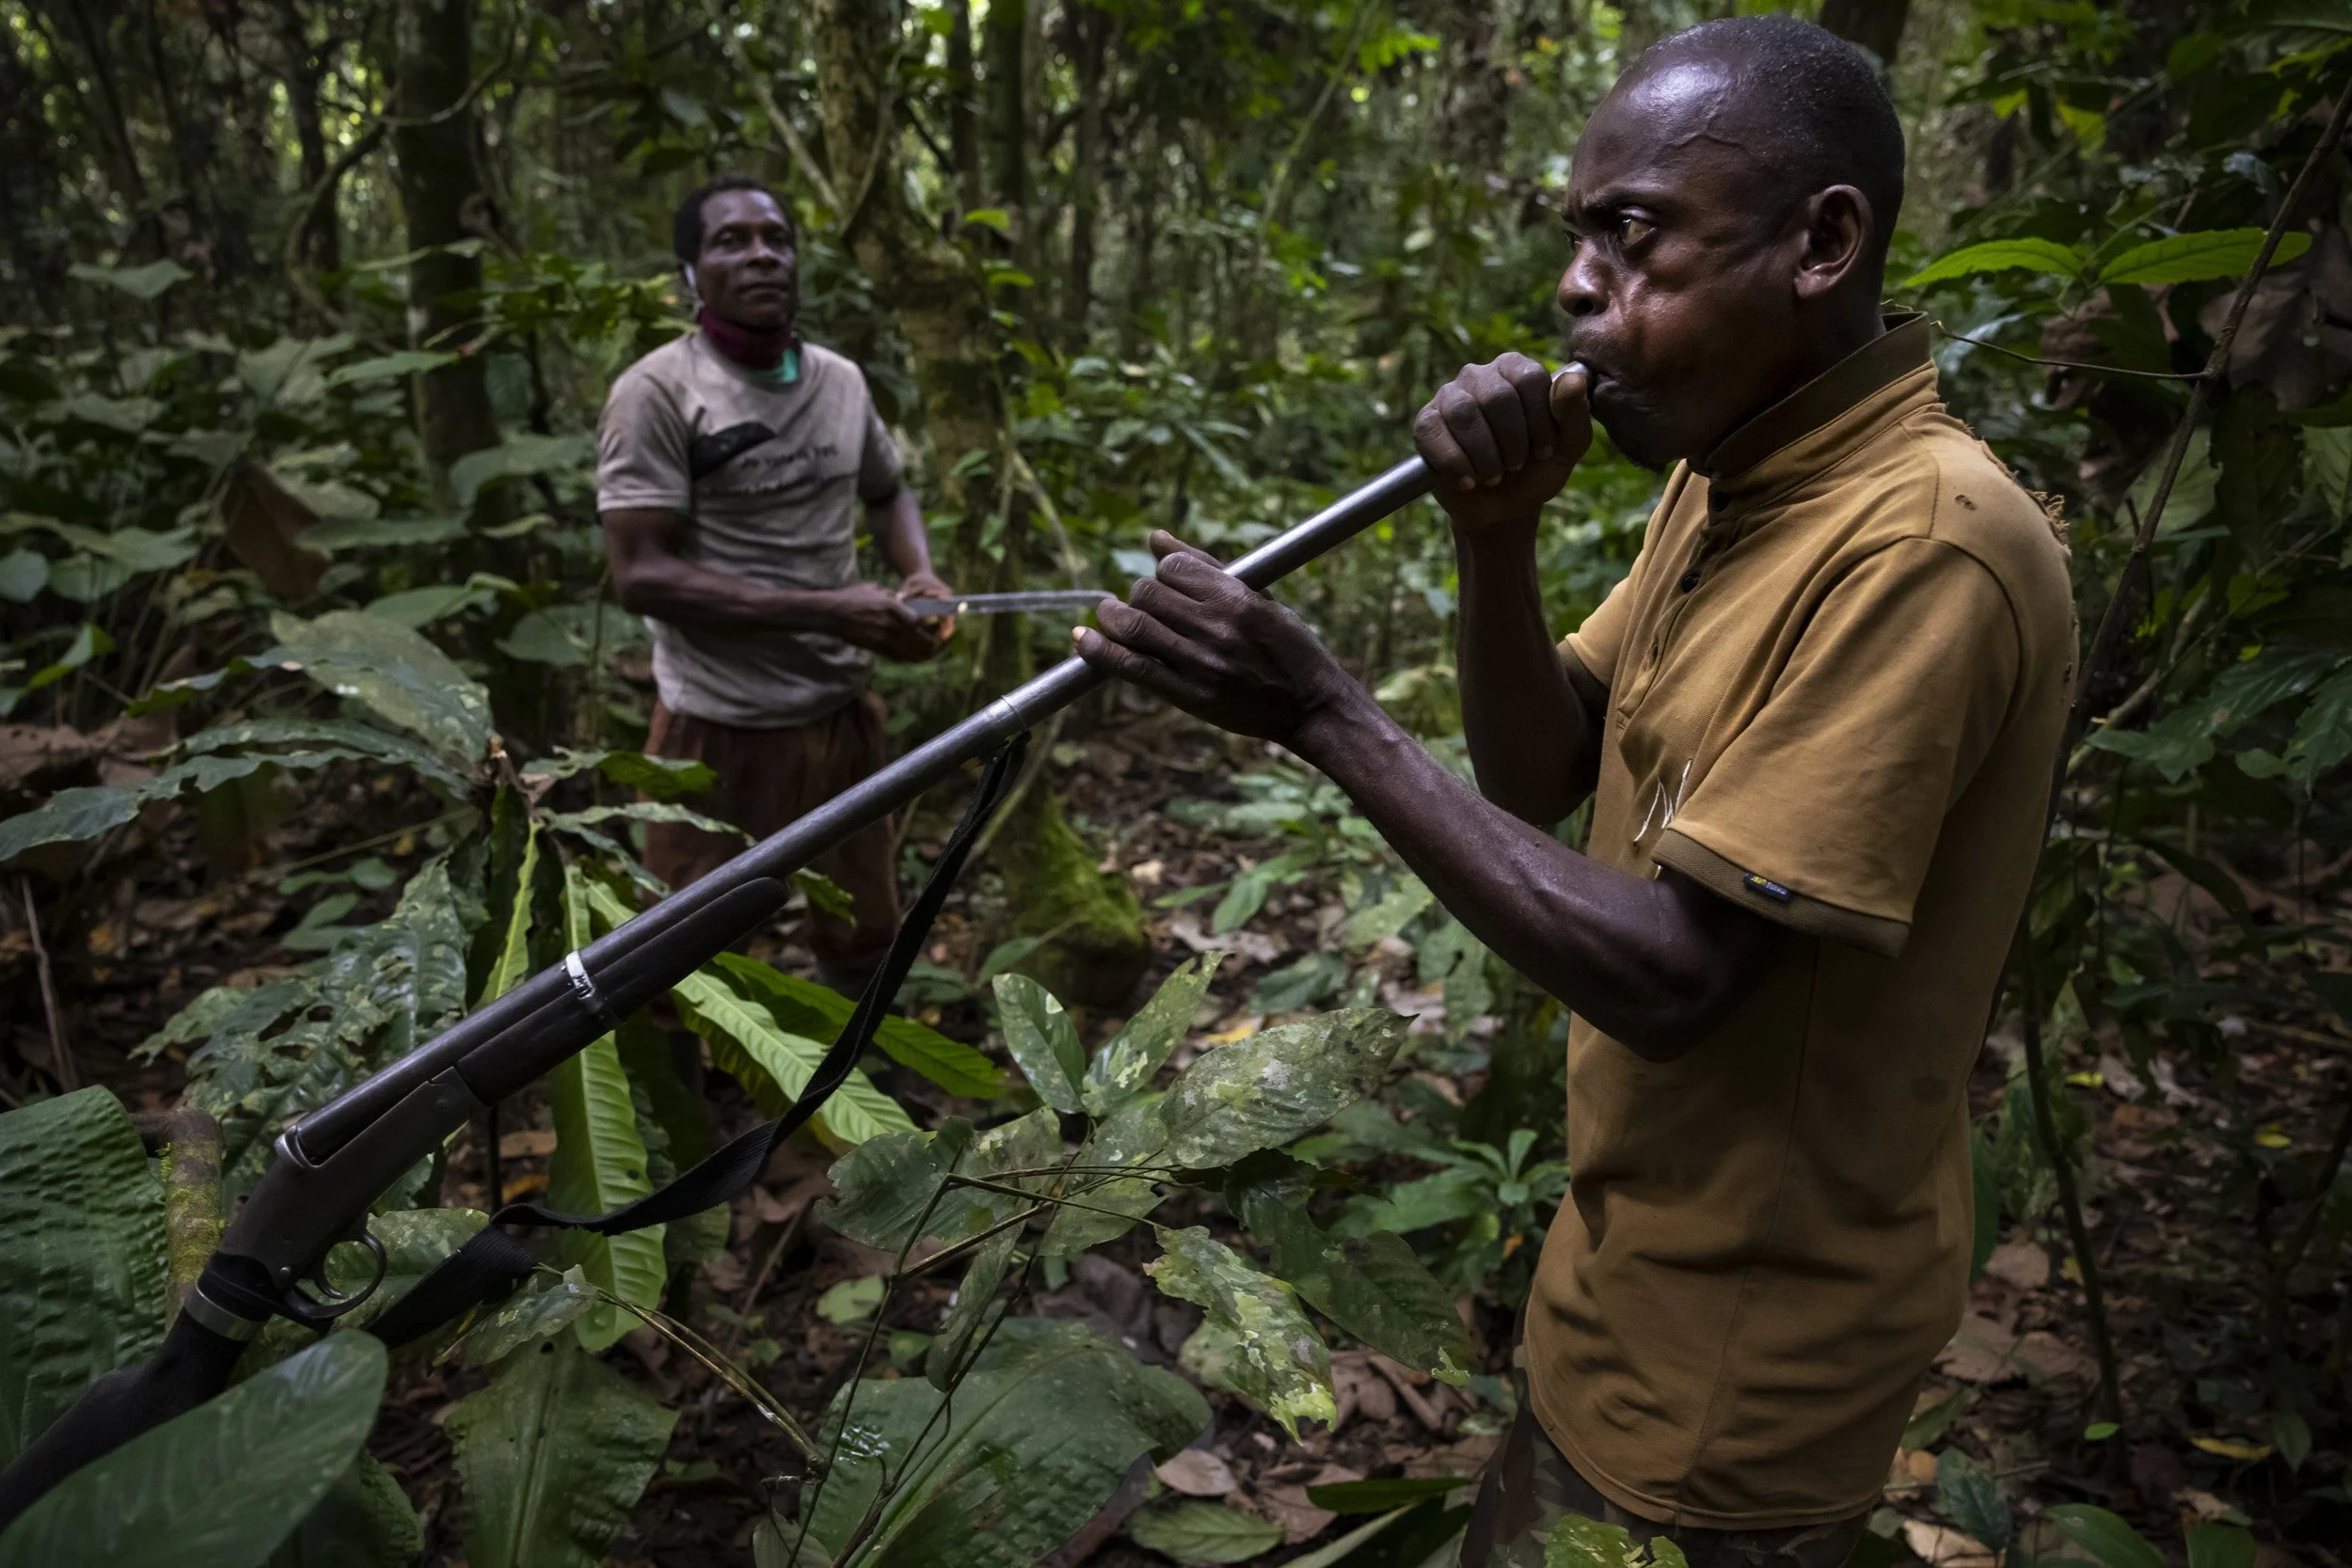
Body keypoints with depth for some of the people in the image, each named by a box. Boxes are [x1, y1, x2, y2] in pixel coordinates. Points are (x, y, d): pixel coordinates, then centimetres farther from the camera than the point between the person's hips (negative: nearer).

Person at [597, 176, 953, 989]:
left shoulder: (841, 381, 5)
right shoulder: (657, 392, -12)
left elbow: (888, 494, 22)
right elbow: (641, 574, -18)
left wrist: (922, 576, -1)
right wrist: (829, 610, -24)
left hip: (841, 713, 5)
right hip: (720, 732, -5)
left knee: (863, 933, 20)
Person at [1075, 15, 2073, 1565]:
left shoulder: (1925, 545, -27)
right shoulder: (1727, 473, 2)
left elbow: (1668, 976, -29)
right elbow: (1538, 782, 1)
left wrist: (1325, 713, -27)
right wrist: (1496, 537, -15)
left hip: (1746, 1335, -8)